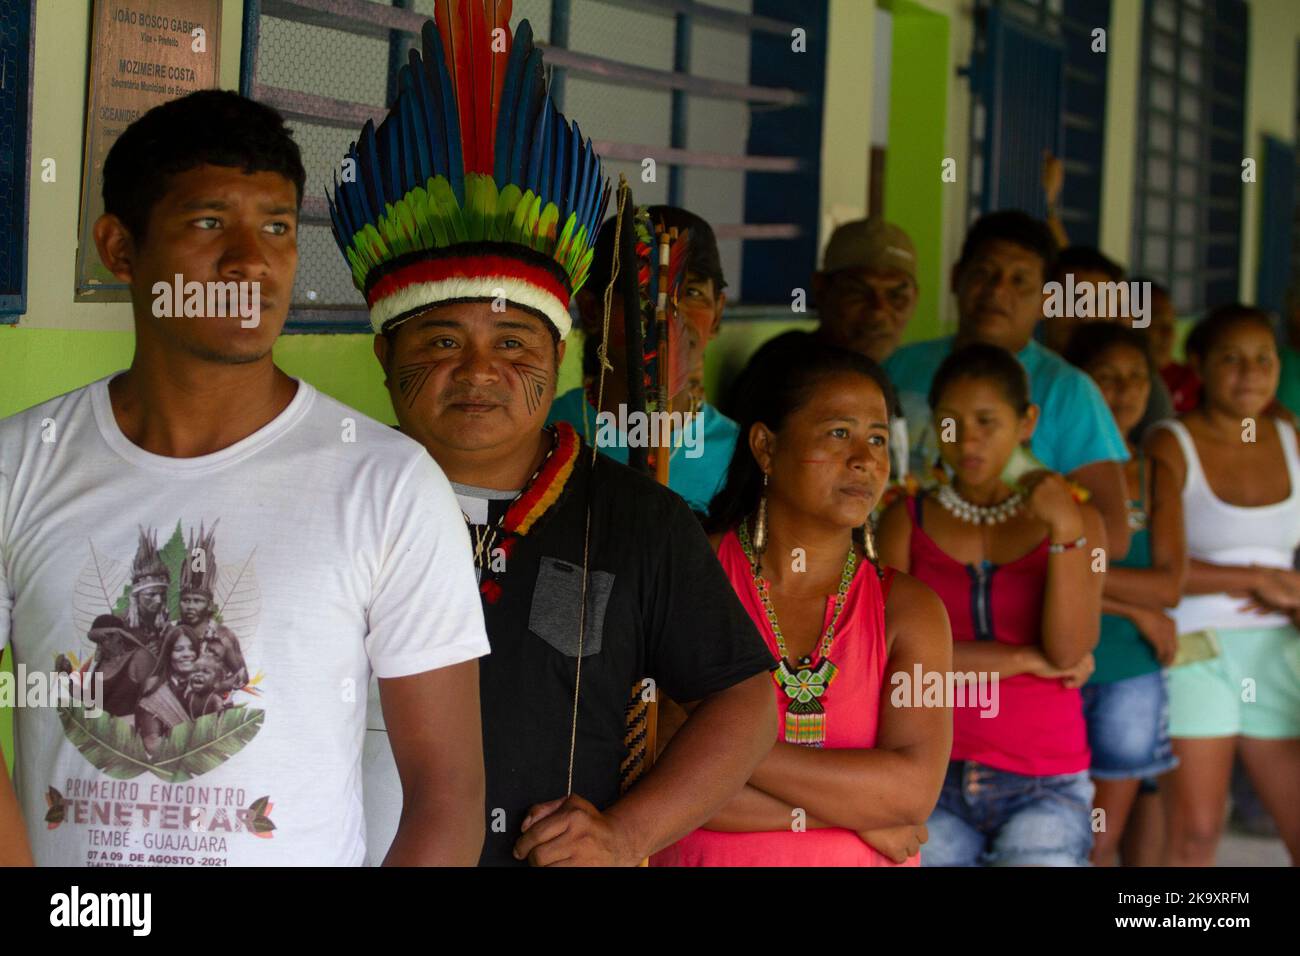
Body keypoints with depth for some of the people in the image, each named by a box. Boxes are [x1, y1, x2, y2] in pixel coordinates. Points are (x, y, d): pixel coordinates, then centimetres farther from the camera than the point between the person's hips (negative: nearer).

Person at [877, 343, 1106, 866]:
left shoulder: (1076, 521, 7)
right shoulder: (906, 520, 7)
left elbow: (1069, 653, -6)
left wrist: (1066, 530, -14)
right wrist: (1025, 659, -5)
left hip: (1045, 785, 0)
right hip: (932, 776, 1)